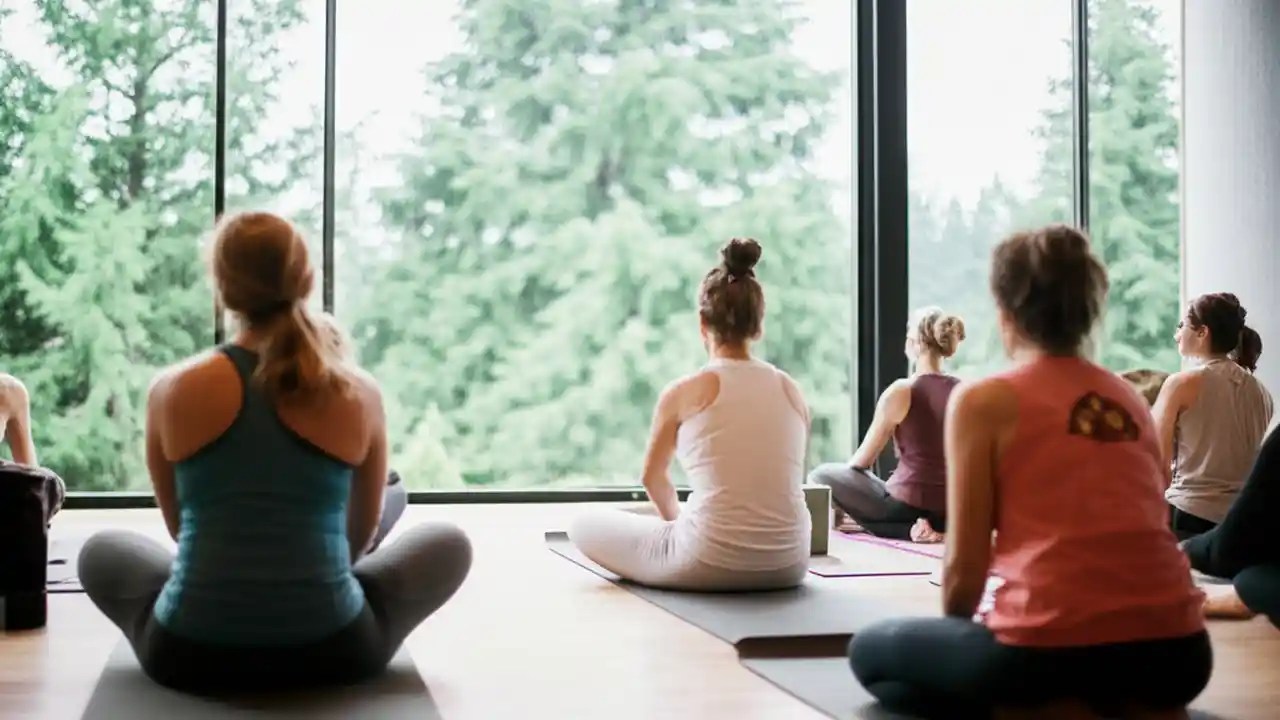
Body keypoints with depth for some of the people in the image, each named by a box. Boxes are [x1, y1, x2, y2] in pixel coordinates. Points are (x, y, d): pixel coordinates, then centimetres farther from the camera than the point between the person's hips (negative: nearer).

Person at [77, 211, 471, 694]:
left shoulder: (170, 391, -2)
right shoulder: (360, 395, -2)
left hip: (190, 653, 1)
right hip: (331, 651, -1)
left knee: (101, 552, 32)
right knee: (450, 543, 25)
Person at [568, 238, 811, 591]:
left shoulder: (683, 392, -4)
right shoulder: (792, 391, 7)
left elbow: (652, 477, 14)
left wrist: (678, 522, 36)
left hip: (710, 563, -5)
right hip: (787, 563, 5)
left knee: (585, 526, 16)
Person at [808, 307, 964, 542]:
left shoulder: (900, 392, -12)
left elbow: (862, 461, -3)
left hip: (908, 506, -8)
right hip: (951, 511, 8)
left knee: (820, 476, 6)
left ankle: (907, 529, -6)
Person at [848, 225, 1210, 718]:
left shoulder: (982, 400, -1)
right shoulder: (1130, 399, 16)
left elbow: (965, 563, -2)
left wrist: (954, 636, 20)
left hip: (1051, 647, -6)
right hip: (1172, 652, 6)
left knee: (871, 651, 22)